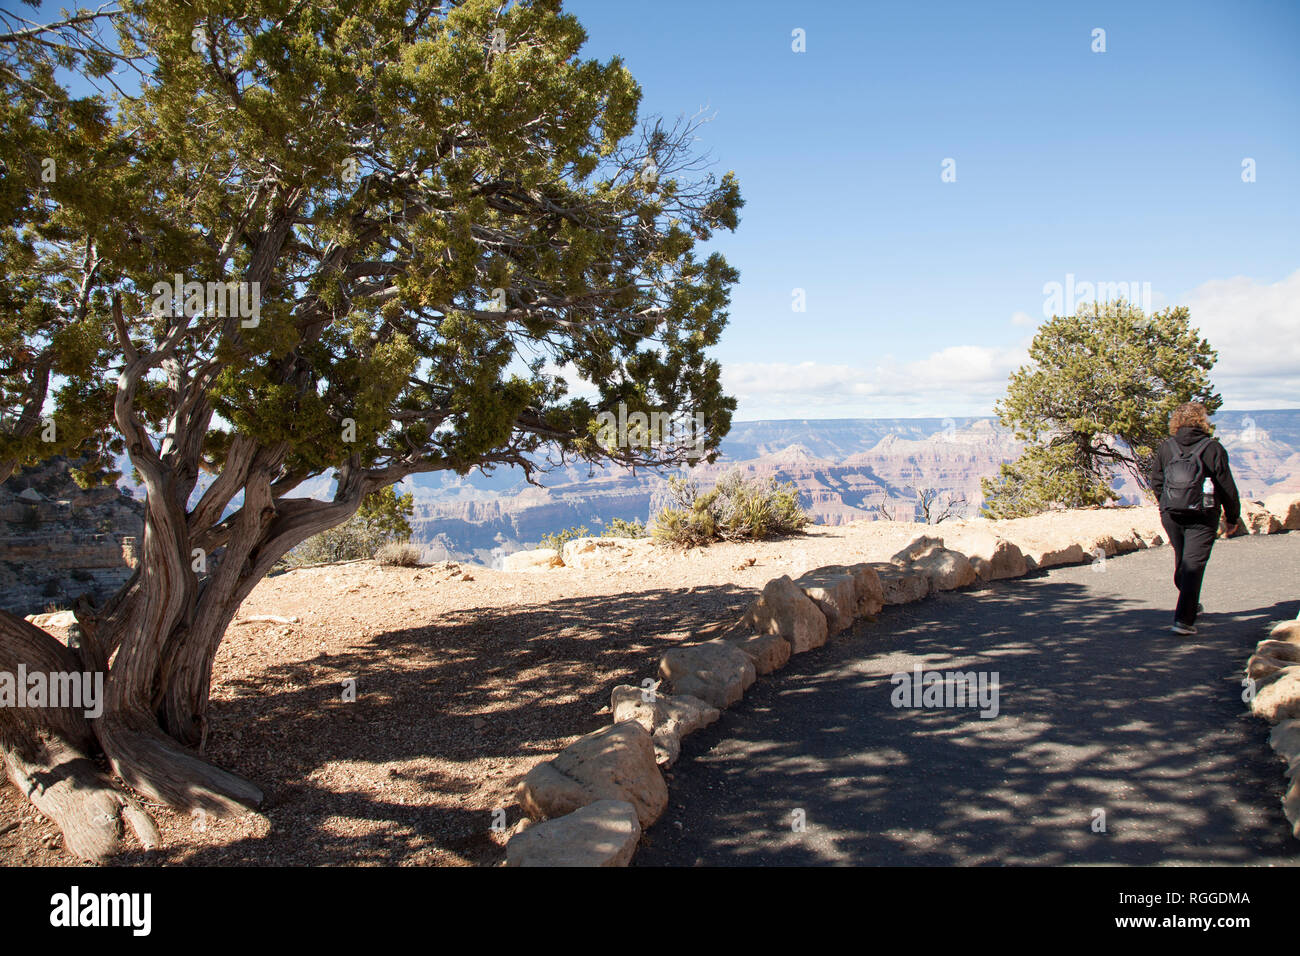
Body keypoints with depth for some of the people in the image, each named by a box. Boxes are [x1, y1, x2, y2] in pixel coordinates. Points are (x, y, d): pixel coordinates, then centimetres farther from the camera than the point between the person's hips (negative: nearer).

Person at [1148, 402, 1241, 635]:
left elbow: (1156, 482, 8)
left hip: (1171, 515, 4)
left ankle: (1190, 605, 42)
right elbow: (1227, 487, -3)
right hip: (1202, 519, -4)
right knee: (1194, 565, -4)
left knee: (1182, 561, 21)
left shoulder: (1165, 448, 2)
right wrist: (1232, 517, 9)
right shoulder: (1213, 449, -8)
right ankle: (1183, 620, -12)